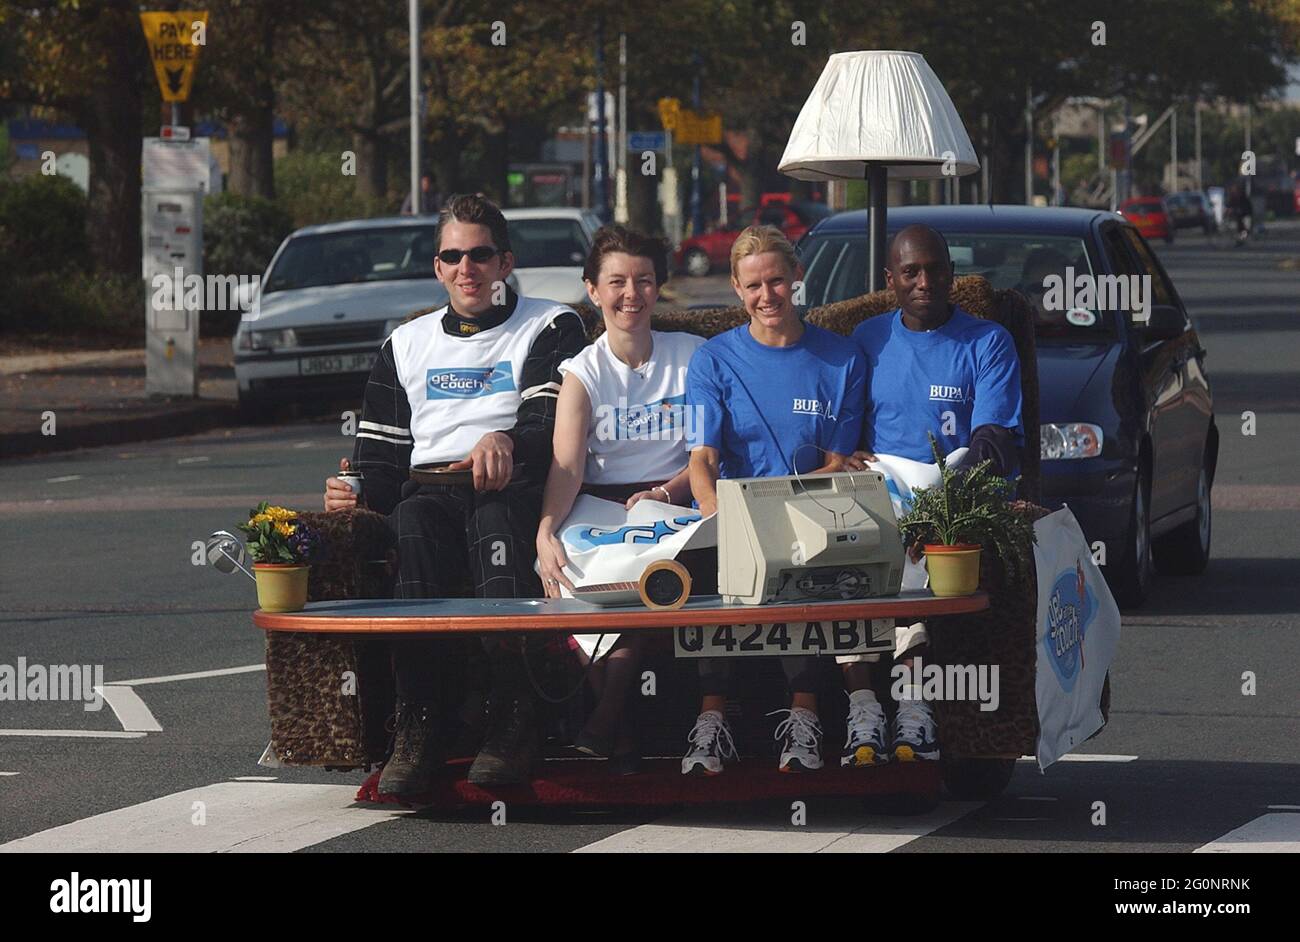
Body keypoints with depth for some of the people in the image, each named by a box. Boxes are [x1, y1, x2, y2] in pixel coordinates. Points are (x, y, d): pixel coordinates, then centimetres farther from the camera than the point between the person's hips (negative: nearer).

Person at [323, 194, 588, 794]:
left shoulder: (551, 328, 14)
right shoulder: (407, 345, 28)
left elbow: (555, 424, -4)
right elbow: (378, 452, 25)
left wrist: (505, 441, -27)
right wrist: (354, 491, 0)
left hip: (514, 490, -3)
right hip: (429, 489, 3)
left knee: (496, 518, -41)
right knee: (414, 527, -36)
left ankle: (511, 726, -44)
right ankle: (417, 728, -41)